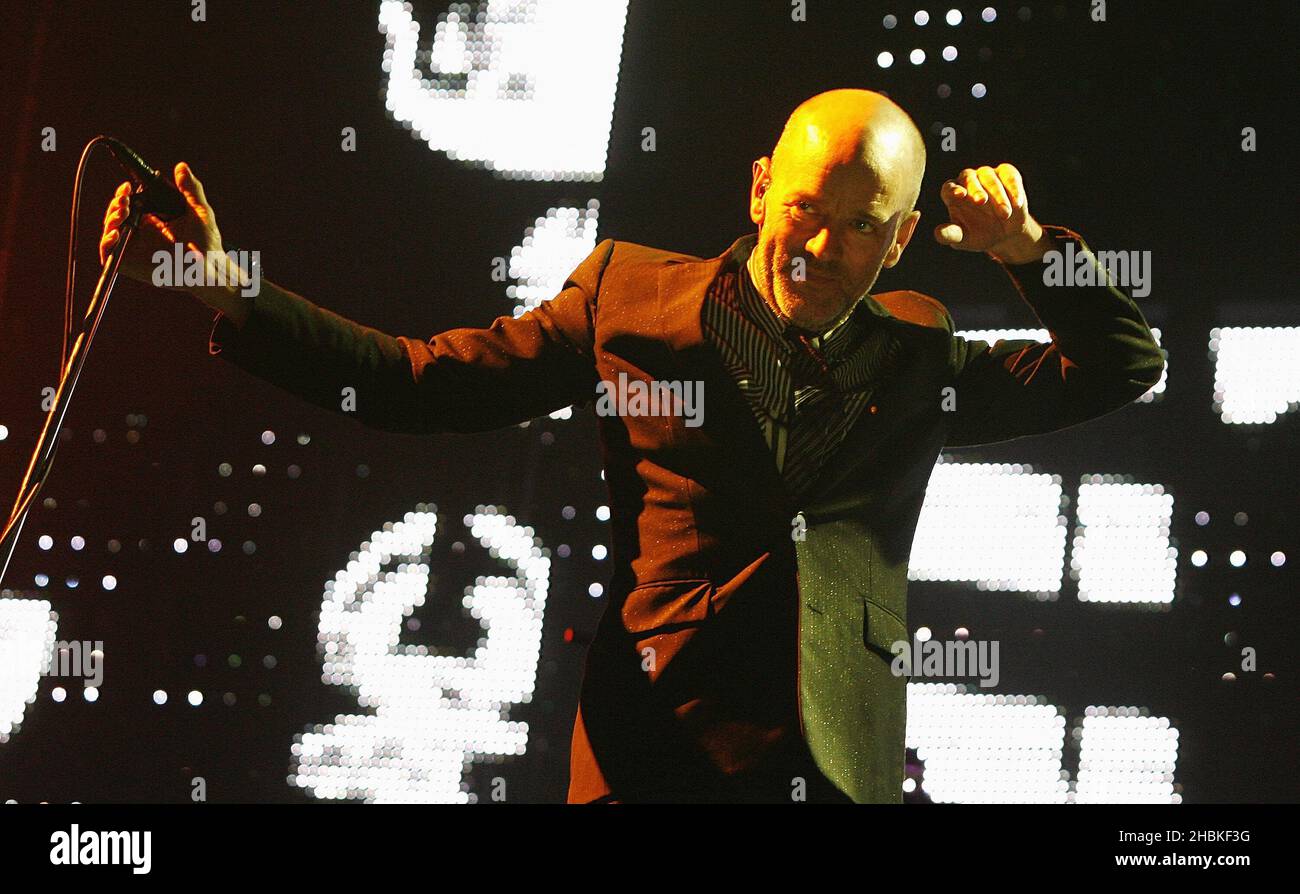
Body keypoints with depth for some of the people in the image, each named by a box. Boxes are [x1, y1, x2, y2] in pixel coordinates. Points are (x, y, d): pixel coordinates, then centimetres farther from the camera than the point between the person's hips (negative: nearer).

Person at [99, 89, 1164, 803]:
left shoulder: (917, 355, 12)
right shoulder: (631, 294, 6)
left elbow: (1125, 366, 19)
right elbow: (419, 381, 6)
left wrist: (1029, 247, 2)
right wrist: (223, 290, -2)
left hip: (837, 767, 2)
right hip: (649, 752, -1)